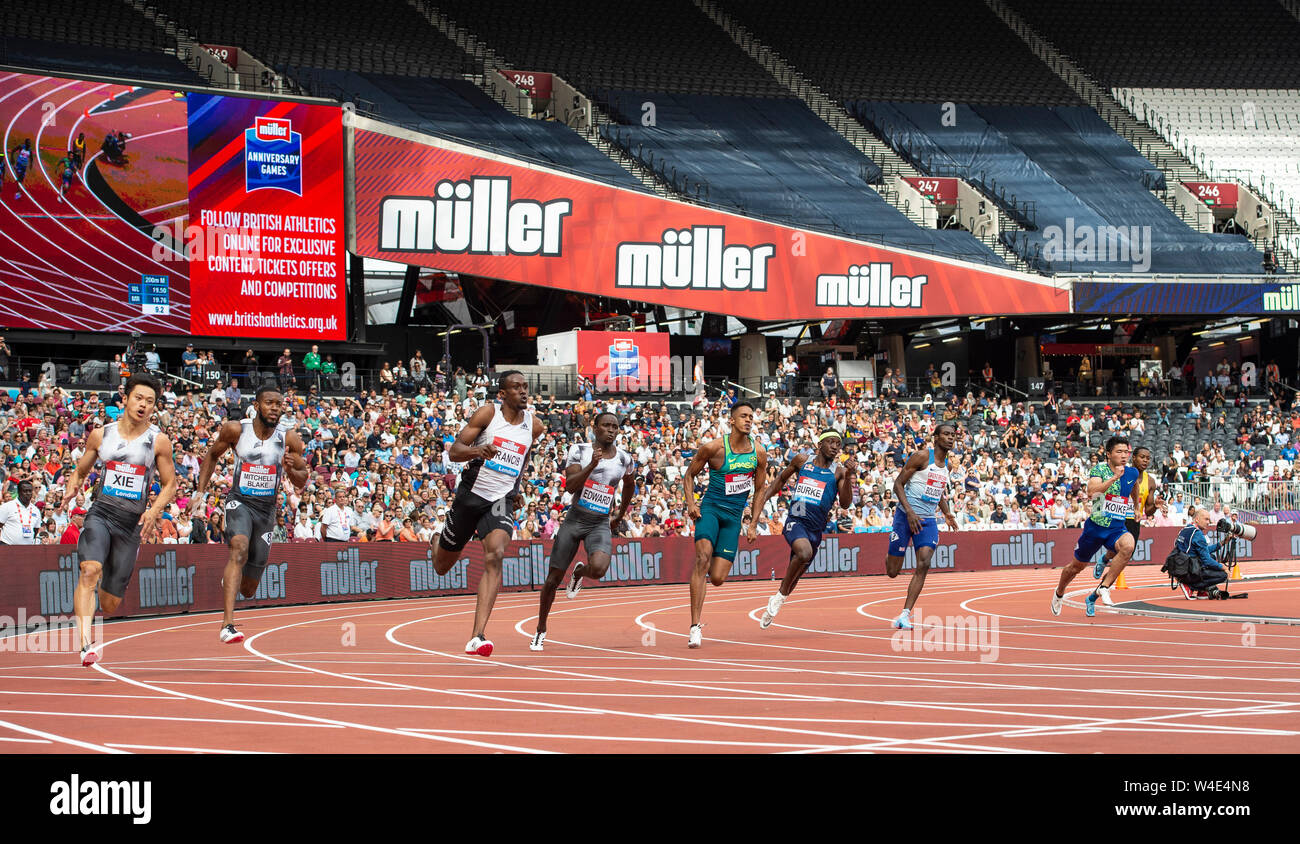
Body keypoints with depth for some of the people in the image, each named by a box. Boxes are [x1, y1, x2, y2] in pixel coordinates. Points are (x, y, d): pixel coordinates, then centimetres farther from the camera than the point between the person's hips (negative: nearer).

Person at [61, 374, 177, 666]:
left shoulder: (159, 441, 1)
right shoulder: (101, 434, 6)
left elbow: (169, 484, 6)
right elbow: (81, 470, 17)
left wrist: (154, 510, -12)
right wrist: (71, 490, -5)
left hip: (133, 522, 0)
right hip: (101, 513, 0)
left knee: (110, 601, 3)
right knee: (90, 571, -29)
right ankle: (85, 643, -37)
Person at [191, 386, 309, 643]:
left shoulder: (289, 439, -6)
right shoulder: (235, 429, -9)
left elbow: (301, 483, 1)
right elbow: (212, 455, 10)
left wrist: (291, 470, -21)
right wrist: (200, 491, 4)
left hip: (267, 509, 3)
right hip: (240, 501, -3)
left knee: (248, 588, 7)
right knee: (239, 549, -34)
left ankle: (229, 579, 48)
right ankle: (227, 625, -41)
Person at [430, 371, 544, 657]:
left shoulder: (534, 425, 4)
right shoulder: (488, 413, -8)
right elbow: (454, 451, -12)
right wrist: (478, 451, -31)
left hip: (500, 502, 1)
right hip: (470, 495, -1)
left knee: (495, 557, -26)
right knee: (442, 567, 14)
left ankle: (477, 637, -32)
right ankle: (436, 543, 56)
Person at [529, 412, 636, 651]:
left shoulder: (624, 459, 1)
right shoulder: (579, 450, -6)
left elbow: (629, 486, 23)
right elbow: (570, 486, -18)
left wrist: (620, 515, 25)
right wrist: (592, 465, -28)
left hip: (601, 524, 0)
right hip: (575, 520, 0)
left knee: (598, 569, -29)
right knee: (553, 579, 2)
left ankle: (580, 572, 10)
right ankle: (540, 631, 21)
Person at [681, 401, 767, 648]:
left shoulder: (759, 452, 1)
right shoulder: (714, 448, -9)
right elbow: (689, 475, 4)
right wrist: (690, 503, -11)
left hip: (734, 516, 3)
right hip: (710, 508, -3)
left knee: (718, 578, -3)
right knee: (703, 558, -27)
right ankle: (695, 626, -27)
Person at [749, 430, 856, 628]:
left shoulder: (838, 472, 1)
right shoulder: (803, 460, 2)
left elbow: (845, 503, -11)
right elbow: (782, 478, 19)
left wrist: (848, 476, -24)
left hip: (816, 530, 3)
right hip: (796, 522, -3)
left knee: (794, 576, 12)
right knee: (805, 553, -34)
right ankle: (781, 595, -17)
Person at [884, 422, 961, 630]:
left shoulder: (947, 464, 12)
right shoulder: (922, 456, -10)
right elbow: (898, 484, -11)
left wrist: (947, 513, 10)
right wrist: (910, 513, -21)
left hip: (928, 520, 5)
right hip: (906, 516, -5)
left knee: (924, 565, -16)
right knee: (893, 572, -1)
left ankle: (905, 615, -14)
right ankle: (890, 556, 39)